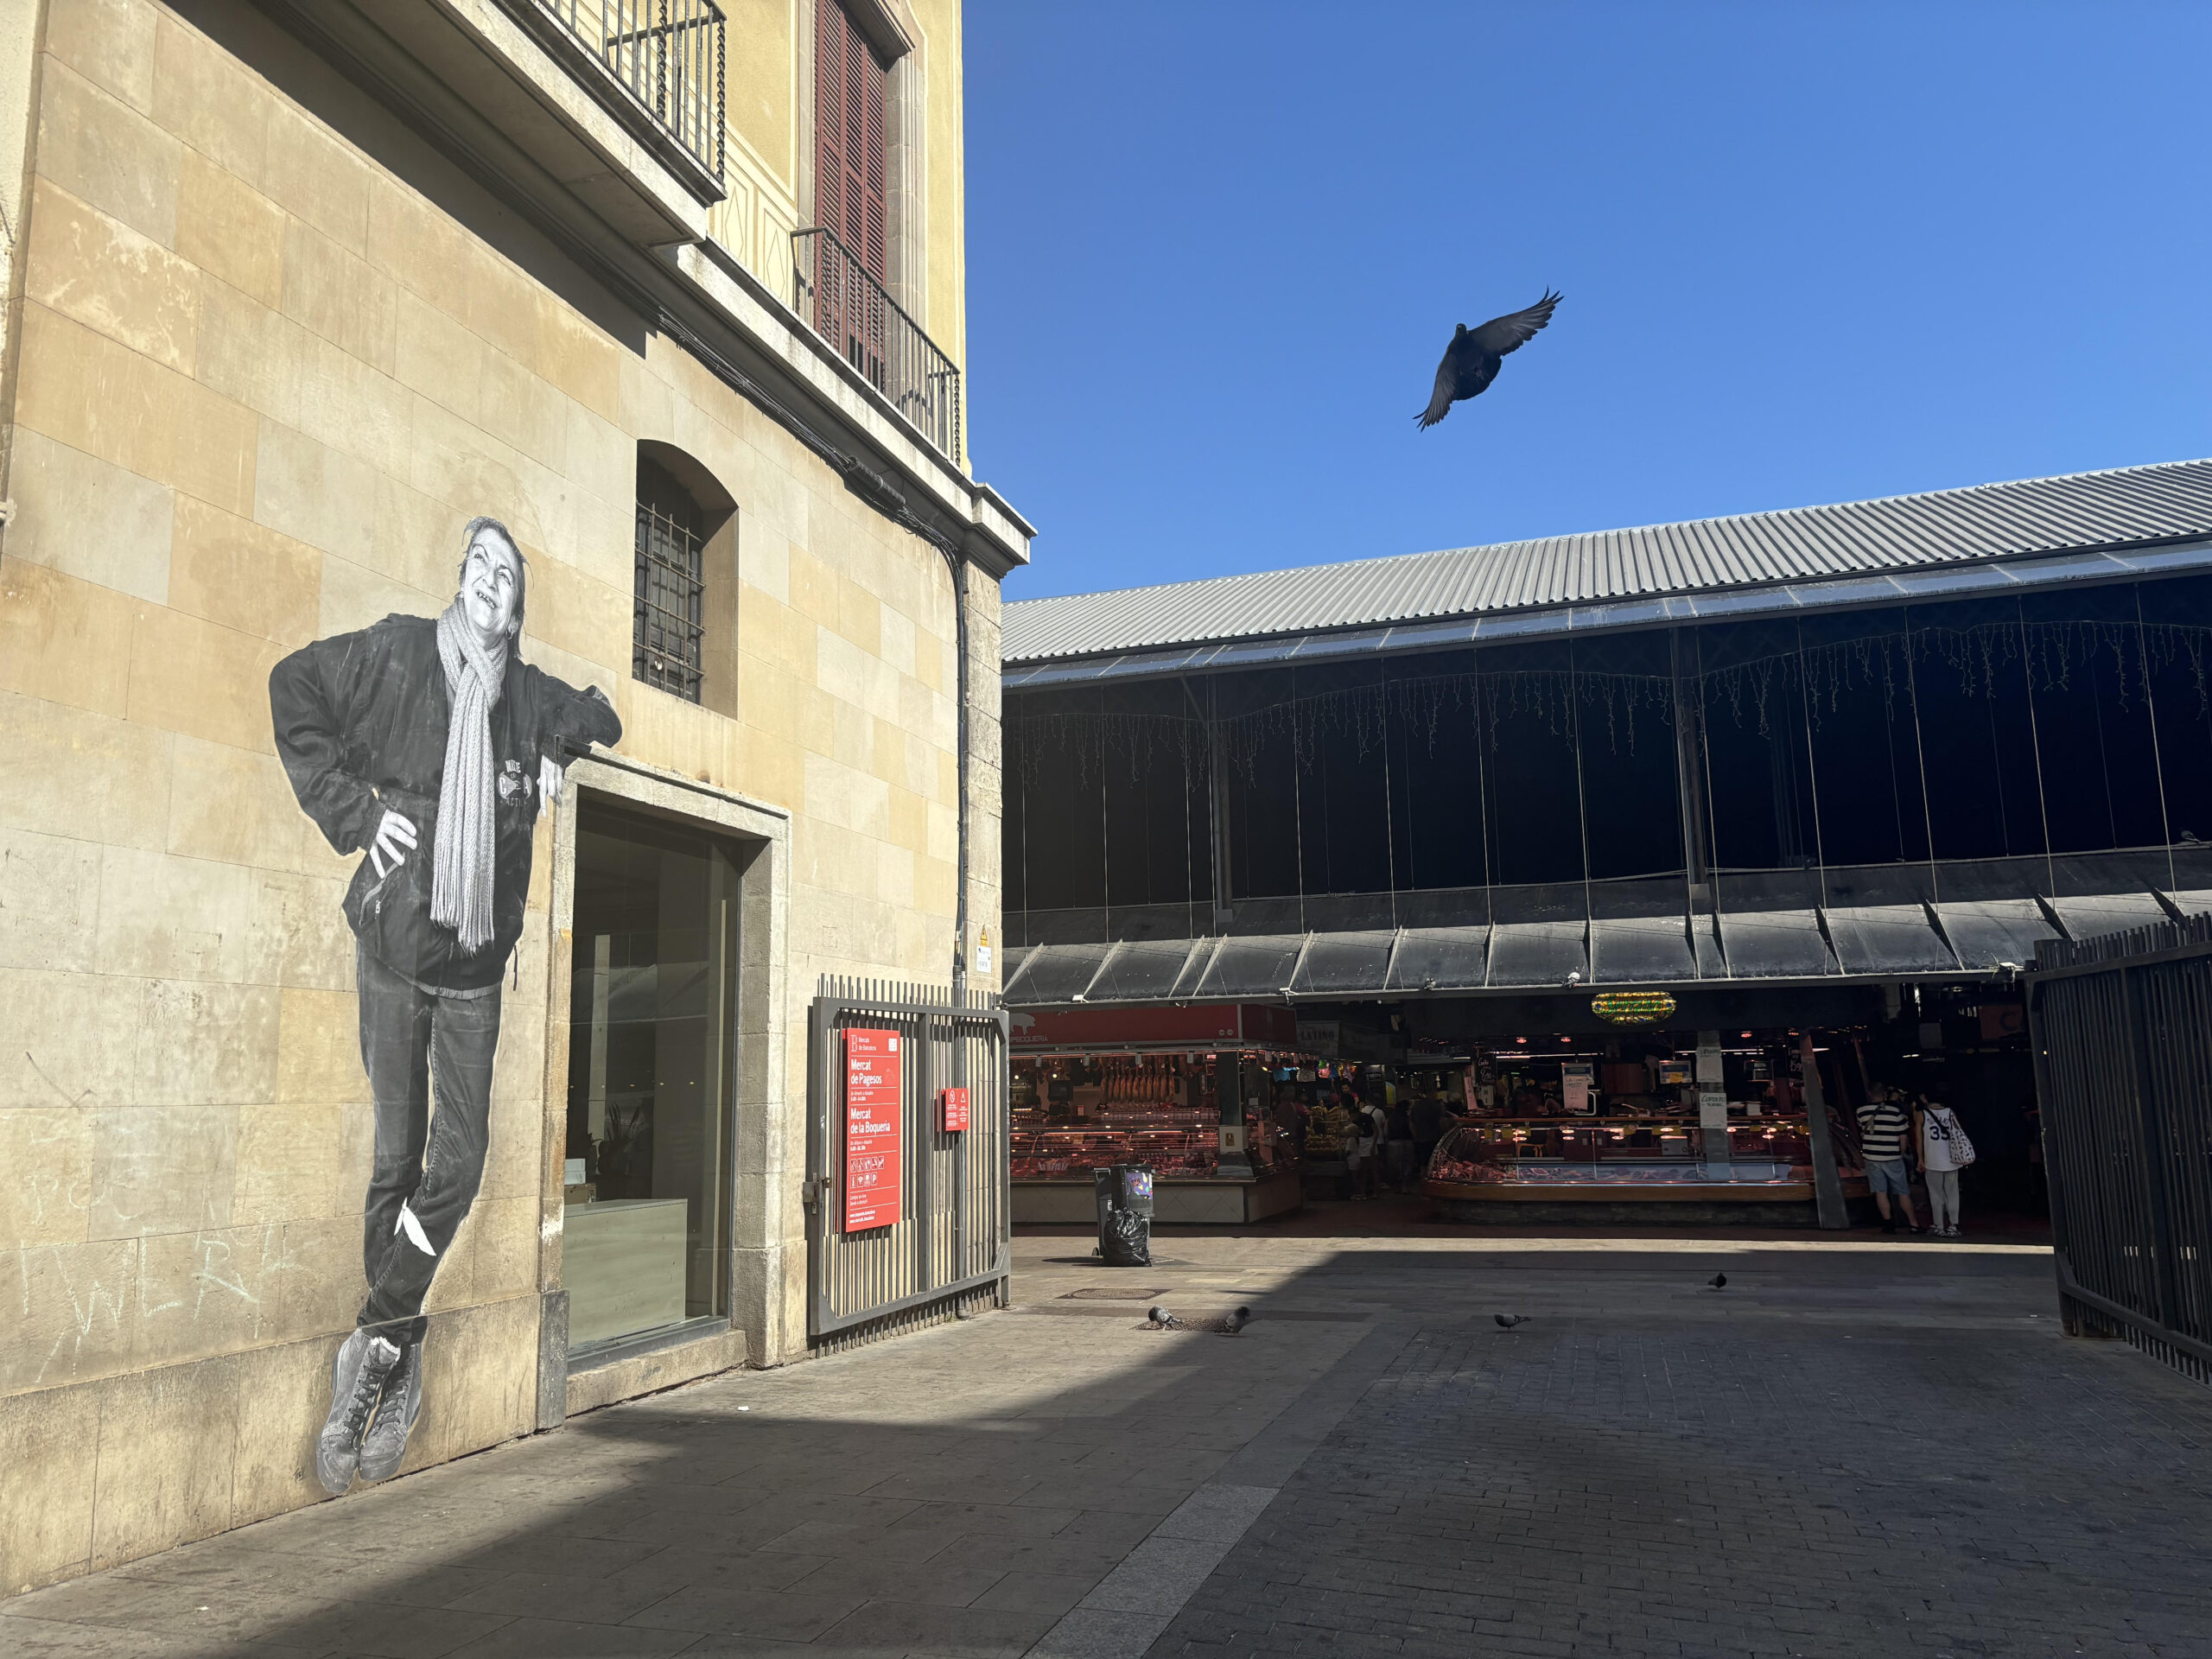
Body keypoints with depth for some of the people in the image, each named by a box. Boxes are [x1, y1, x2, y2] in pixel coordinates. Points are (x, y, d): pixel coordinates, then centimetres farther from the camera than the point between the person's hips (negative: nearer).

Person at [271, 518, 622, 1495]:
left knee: (459, 1161, 0)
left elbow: (597, 718, 25)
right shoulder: (396, 654, -4)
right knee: (398, 1155, 3)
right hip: (395, 947, -3)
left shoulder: (529, 694, 6)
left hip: (477, 965, 3)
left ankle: (372, 1347, 16)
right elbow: (293, 690, -2)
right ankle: (398, 1358, 19)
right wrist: (352, 812, -9)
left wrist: (557, 751, 3)